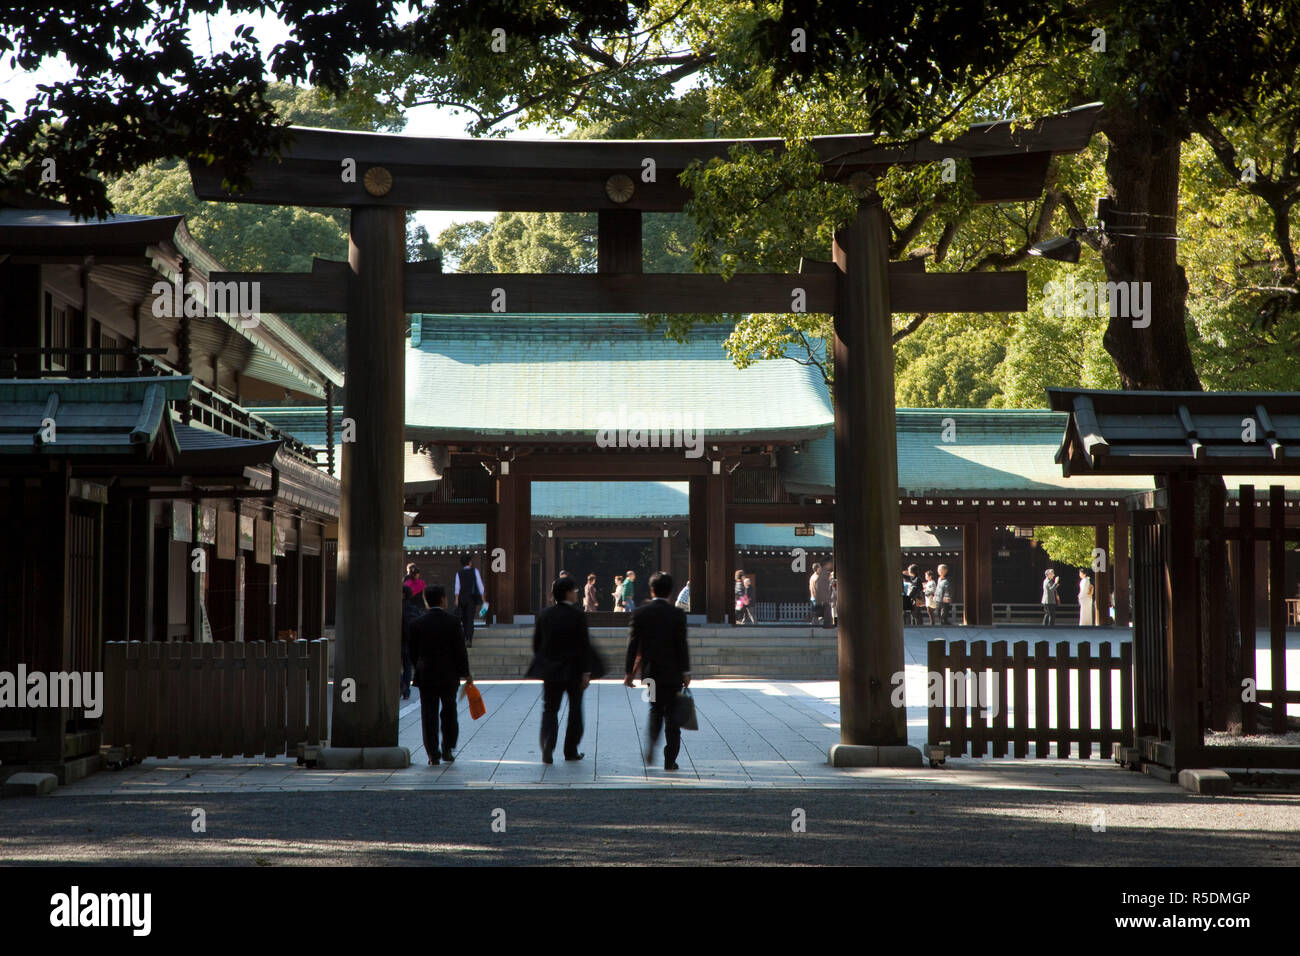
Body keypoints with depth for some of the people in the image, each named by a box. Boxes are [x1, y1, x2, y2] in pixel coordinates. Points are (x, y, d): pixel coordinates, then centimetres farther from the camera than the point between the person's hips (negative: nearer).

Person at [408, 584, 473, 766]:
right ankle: (447, 749, 14)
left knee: (429, 715, 3)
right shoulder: (452, 621, -7)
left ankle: (433, 755, 0)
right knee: (449, 712, 15)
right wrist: (465, 673, 2)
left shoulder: (417, 623, -2)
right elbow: (460, 650, -7)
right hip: (449, 675, -1)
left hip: (426, 675, 1)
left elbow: (413, 651, 3)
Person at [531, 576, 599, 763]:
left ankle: (547, 748, -13)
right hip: (574, 670, -3)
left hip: (551, 671, 3)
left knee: (550, 710, 6)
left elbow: (536, 643, 6)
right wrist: (586, 672, -9)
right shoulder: (577, 616, -11)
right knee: (575, 710, 13)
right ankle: (571, 751, 17)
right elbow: (584, 645, -12)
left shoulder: (544, 615, 1)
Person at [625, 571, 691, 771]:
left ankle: (651, 744, 1)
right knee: (671, 713, 6)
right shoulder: (677, 614, -7)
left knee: (656, 709, 21)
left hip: (650, 671, 2)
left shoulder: (640, 614, -3)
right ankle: (670, 760, 4)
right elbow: (682, 645, -8)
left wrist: (629, 672, 4)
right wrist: (686, 672, -4)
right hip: (672, 672, -2)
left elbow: (633, 645, -2)